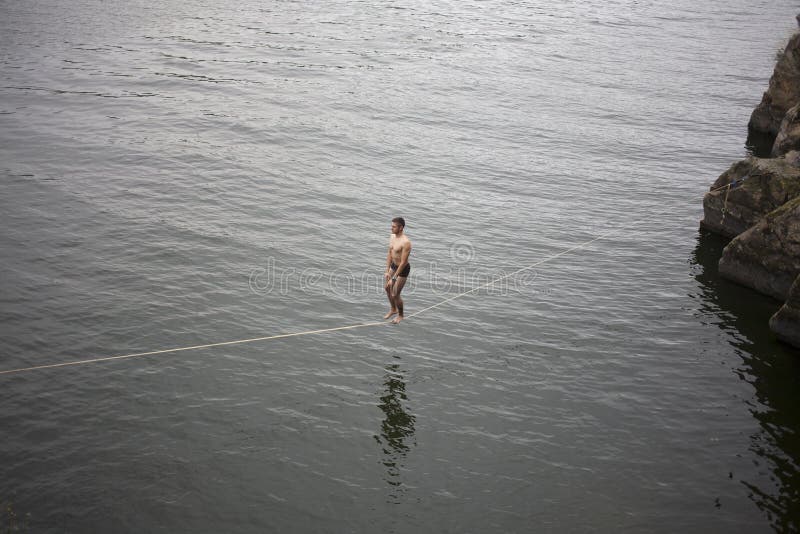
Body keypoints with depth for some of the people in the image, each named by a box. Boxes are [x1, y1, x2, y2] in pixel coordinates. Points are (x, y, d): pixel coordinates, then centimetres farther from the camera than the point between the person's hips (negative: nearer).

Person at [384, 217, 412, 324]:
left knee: (395, 294, 0)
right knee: (387, 288, 22)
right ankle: (393, 309, 46)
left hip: (403, 269, -8)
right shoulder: (392, 237, -4)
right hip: (393, 266, 9)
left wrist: (393, 279, -25)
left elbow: (403, 262, -28)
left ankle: (400, 315, 27)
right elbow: (389, 254, 5)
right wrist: (387, 271, 2)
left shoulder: (405, 242, -31)